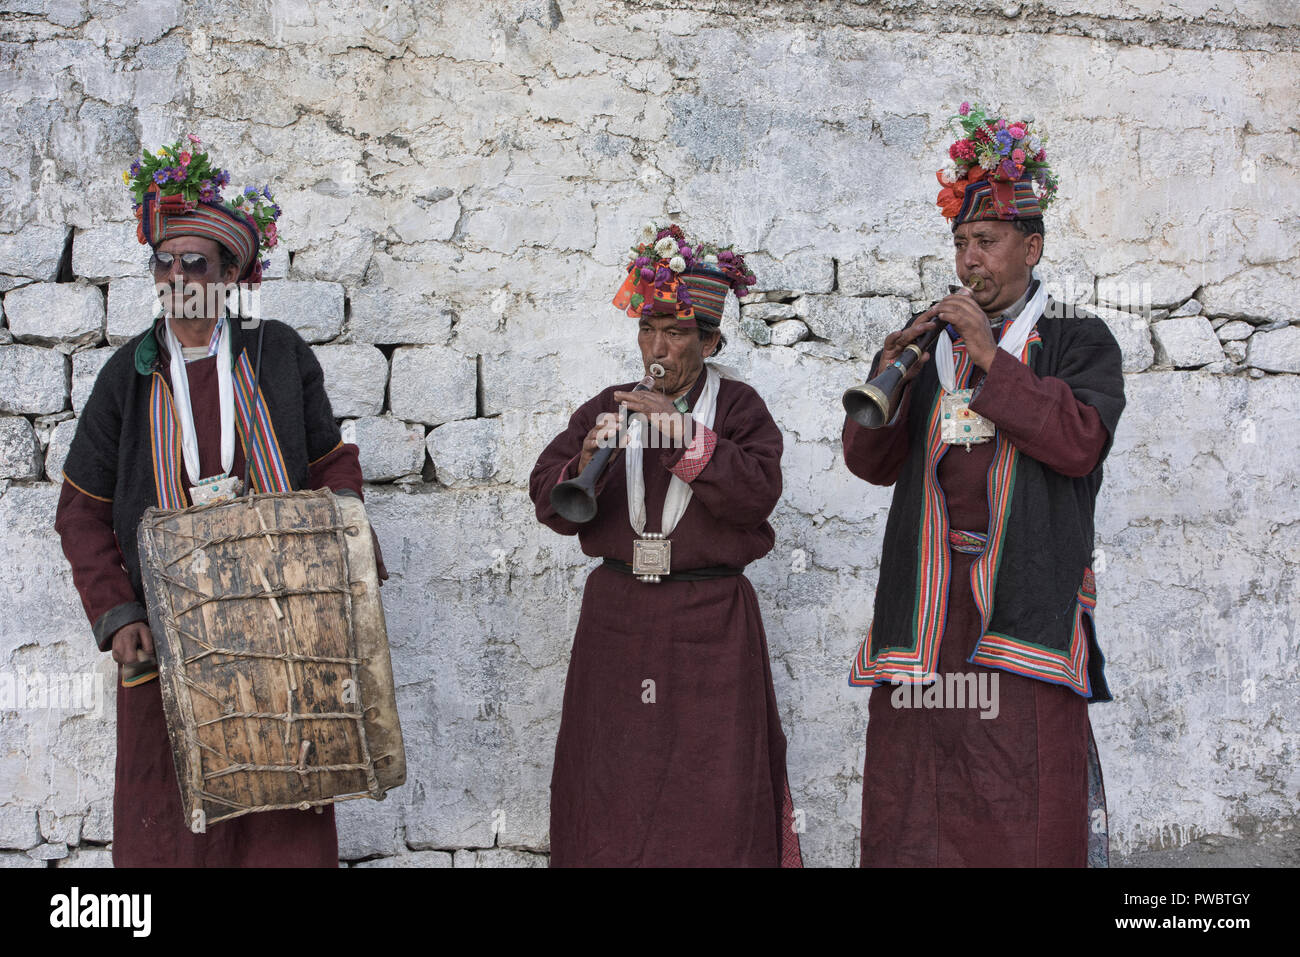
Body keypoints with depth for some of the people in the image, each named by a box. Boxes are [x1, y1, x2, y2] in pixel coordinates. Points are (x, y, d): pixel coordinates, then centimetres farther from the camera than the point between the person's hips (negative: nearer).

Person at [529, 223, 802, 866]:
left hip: (709, 623, -2)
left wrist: (684, 436, -19)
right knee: (611, 783, 3)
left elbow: (757, 493, -14)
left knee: (709, 783, -2)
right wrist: (586, 465, -17)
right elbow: (548, 498, 3)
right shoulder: (608, 407, 11)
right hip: (616, 615, 3)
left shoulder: (737, 408, 3)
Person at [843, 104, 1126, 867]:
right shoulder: (929, 341, 18)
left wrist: (989, 356, -10)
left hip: (1026, 596, -3)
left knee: (1029, 803, -6)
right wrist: (890, 374, -6)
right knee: (911, 797, 1)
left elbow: (1081, 442, -10)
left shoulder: (1078, 341, 8)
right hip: (929, 599, 3)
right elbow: (870, 462, 11)